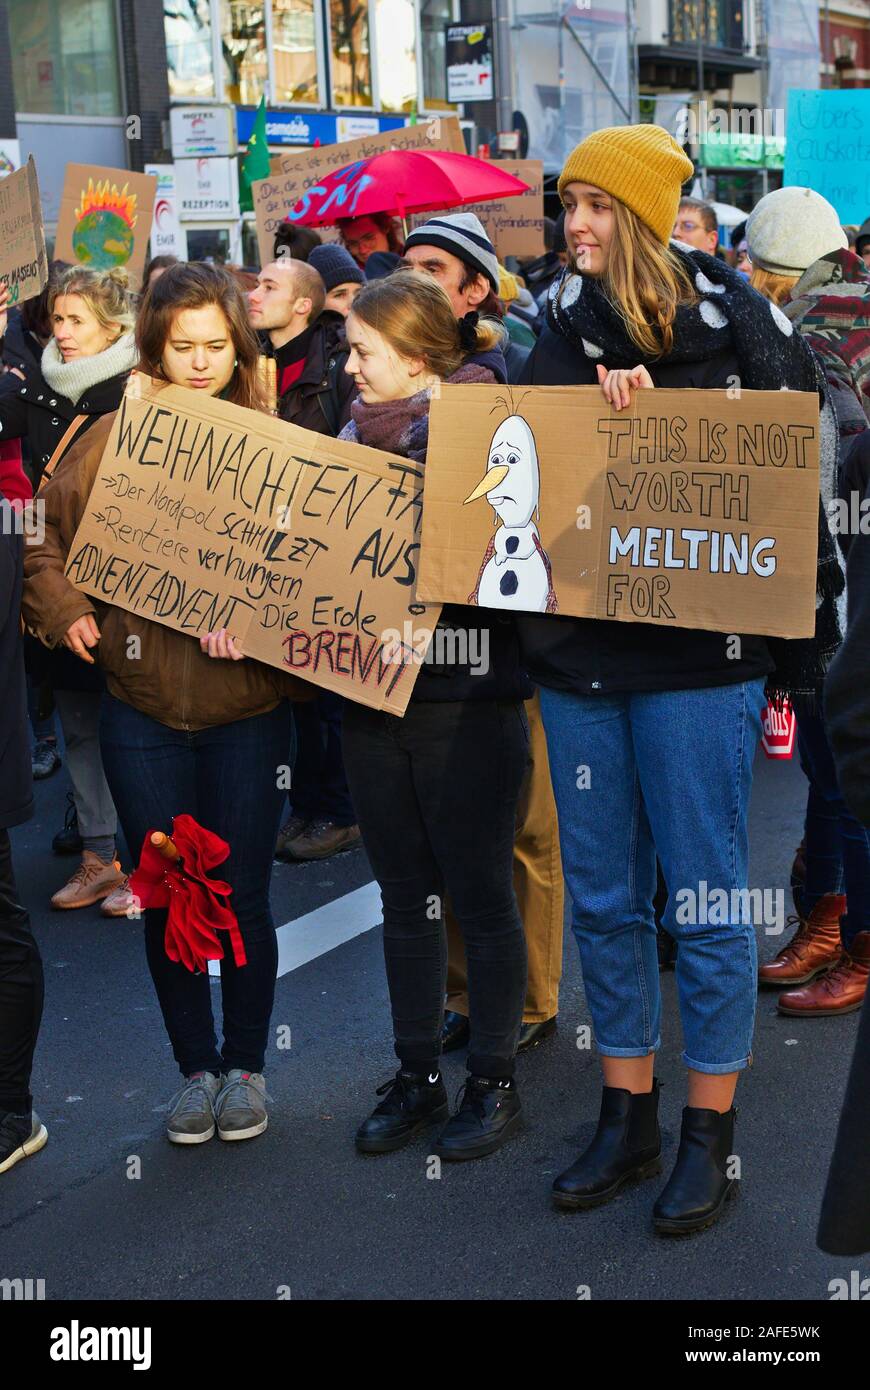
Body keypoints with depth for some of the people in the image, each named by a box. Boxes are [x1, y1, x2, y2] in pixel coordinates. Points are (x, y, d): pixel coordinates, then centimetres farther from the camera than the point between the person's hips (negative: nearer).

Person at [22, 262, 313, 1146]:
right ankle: (195, 1065, 27)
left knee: (241, 897, 6)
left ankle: (245, 1064, 27)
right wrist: (65, 611, -7)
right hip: (143, 707, 1)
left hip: (247, 708, -1)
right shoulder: (115, 439, 2)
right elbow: (46, 539, 9)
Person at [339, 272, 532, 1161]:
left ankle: (495, 1083, 20)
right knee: (403, 895, 14)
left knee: (479, 894, 6)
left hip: (466, 698, -5)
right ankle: (416, 1076, 27)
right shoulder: (355, 434, 9)